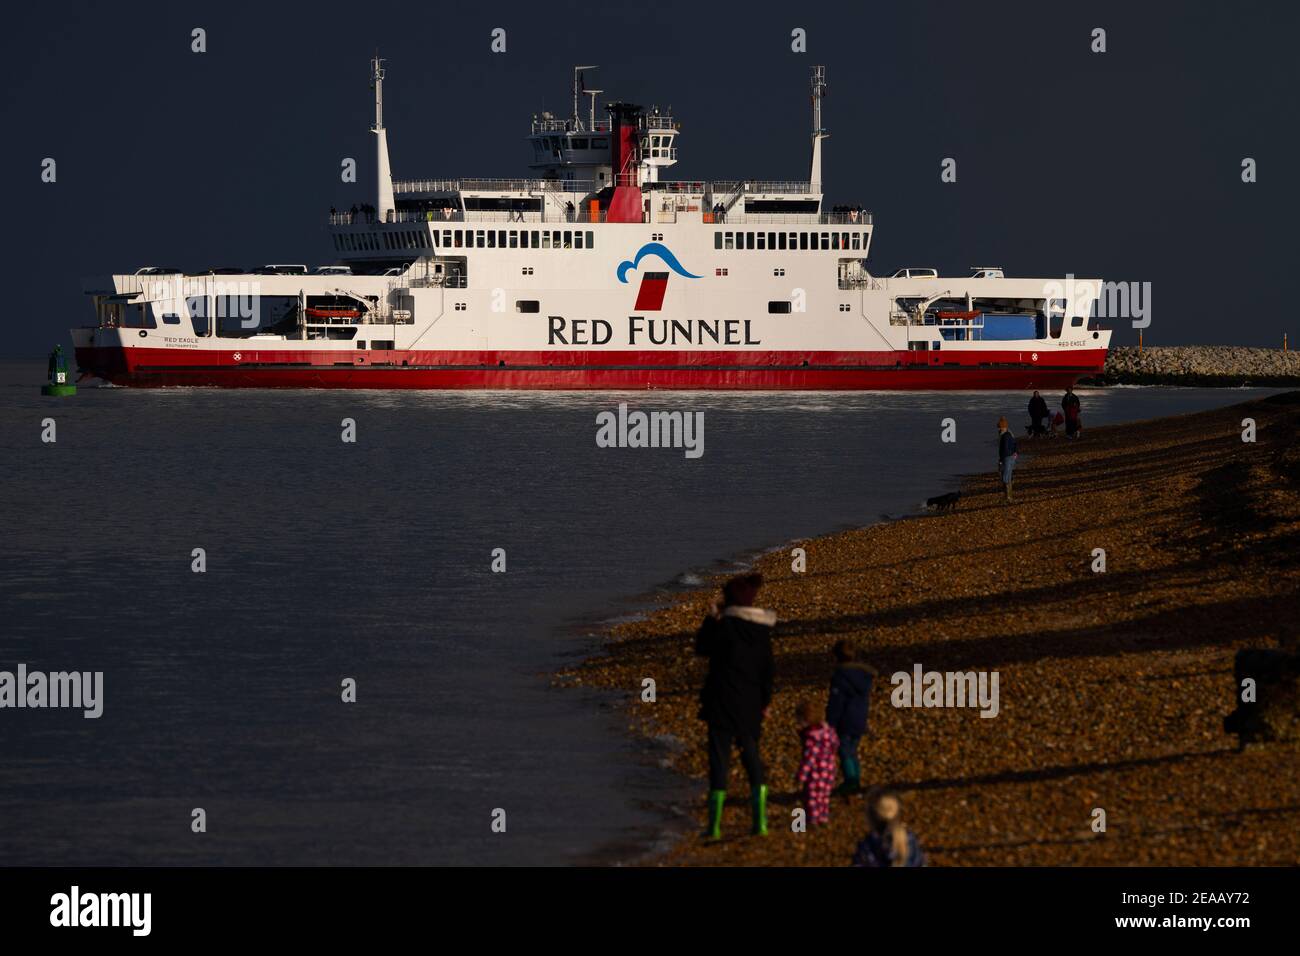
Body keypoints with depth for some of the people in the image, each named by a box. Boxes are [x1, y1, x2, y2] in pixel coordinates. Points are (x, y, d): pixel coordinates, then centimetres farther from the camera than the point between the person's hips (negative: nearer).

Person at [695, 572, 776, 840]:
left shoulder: (725, 626, -14)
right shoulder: (762, 630, 2)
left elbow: (702, 648, -1)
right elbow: (767, 669, 6)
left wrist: (711, 619, 7)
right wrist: (765, 702, 15)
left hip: (722, 702, -5)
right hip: (750, 704, 5)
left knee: (719, 758, -1)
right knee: (752, 756, 16)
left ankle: (714, 824, -2)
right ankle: (760, 820, 11)